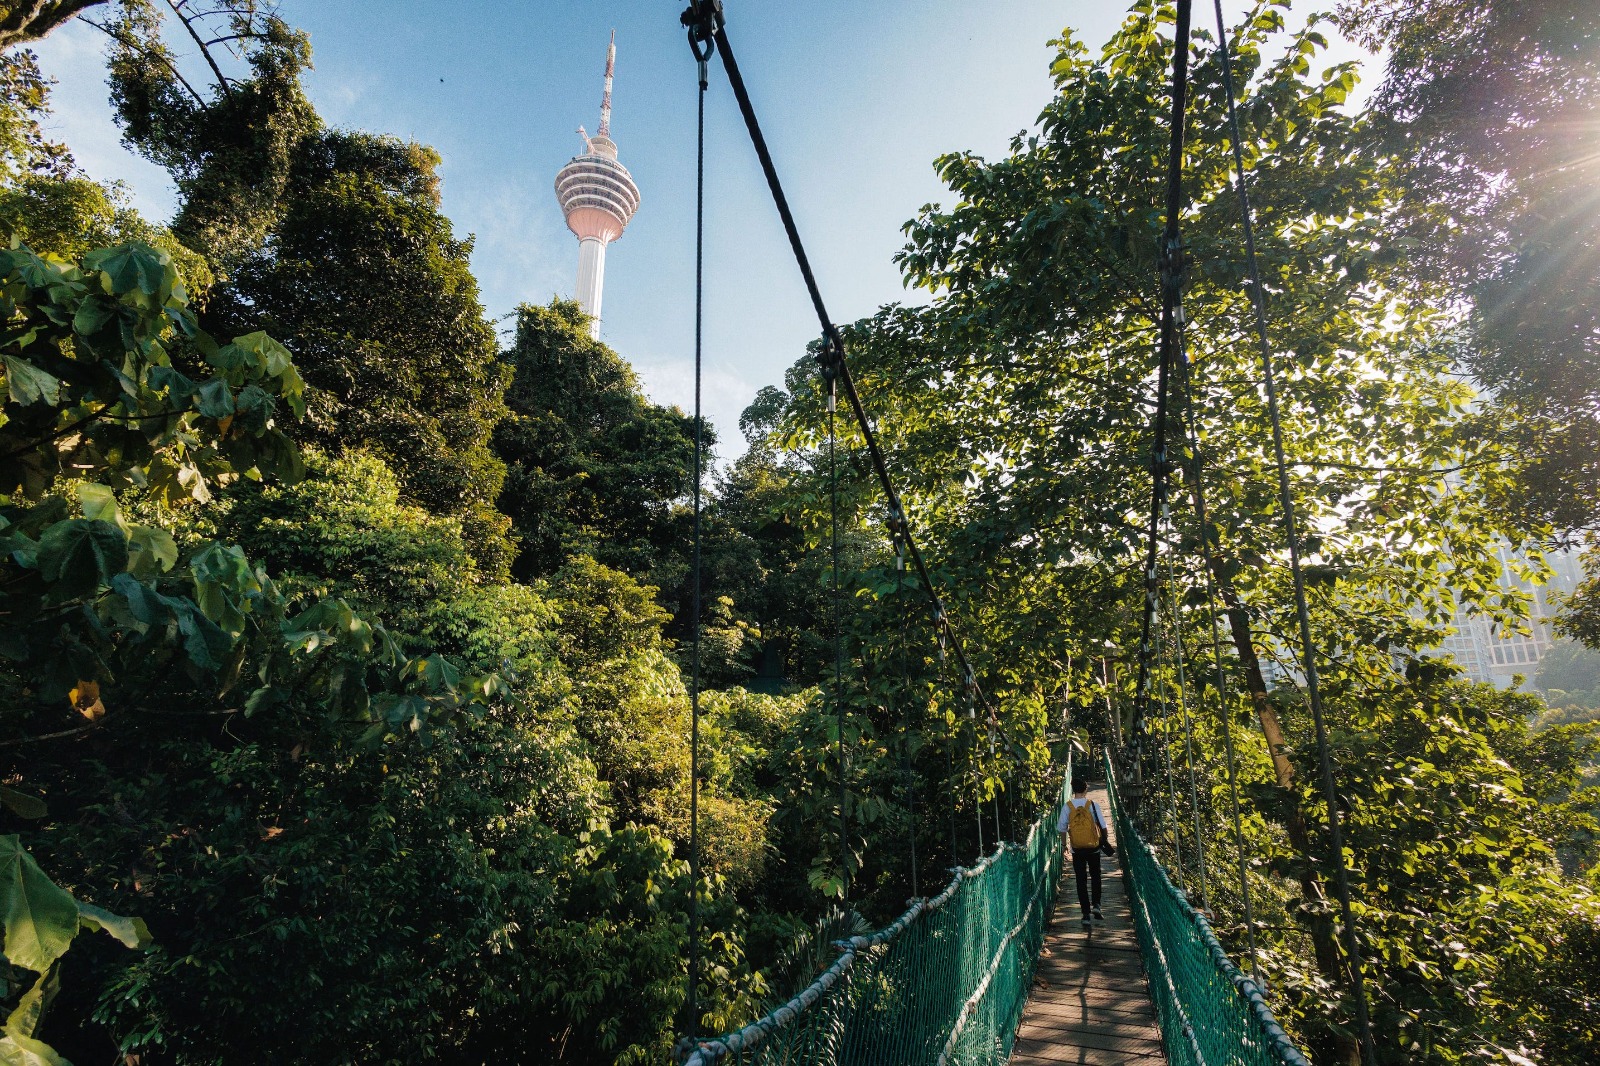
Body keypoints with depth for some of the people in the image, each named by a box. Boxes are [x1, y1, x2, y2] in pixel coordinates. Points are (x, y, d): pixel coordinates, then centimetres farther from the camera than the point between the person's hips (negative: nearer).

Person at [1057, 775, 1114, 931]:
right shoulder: (1093, 805, -10)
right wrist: (1105, 841, 10)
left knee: (1081, 881, 7)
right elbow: (1103, 826, -6)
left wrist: (1064, 844, 13)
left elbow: (1062, 828, -2)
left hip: (1076, 849, 0)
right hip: (1093, 847, 0)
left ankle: (1086, 914, 5)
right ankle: (1095, 905, 12)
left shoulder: (1067, 807, -7)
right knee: (1095, 877, 22)